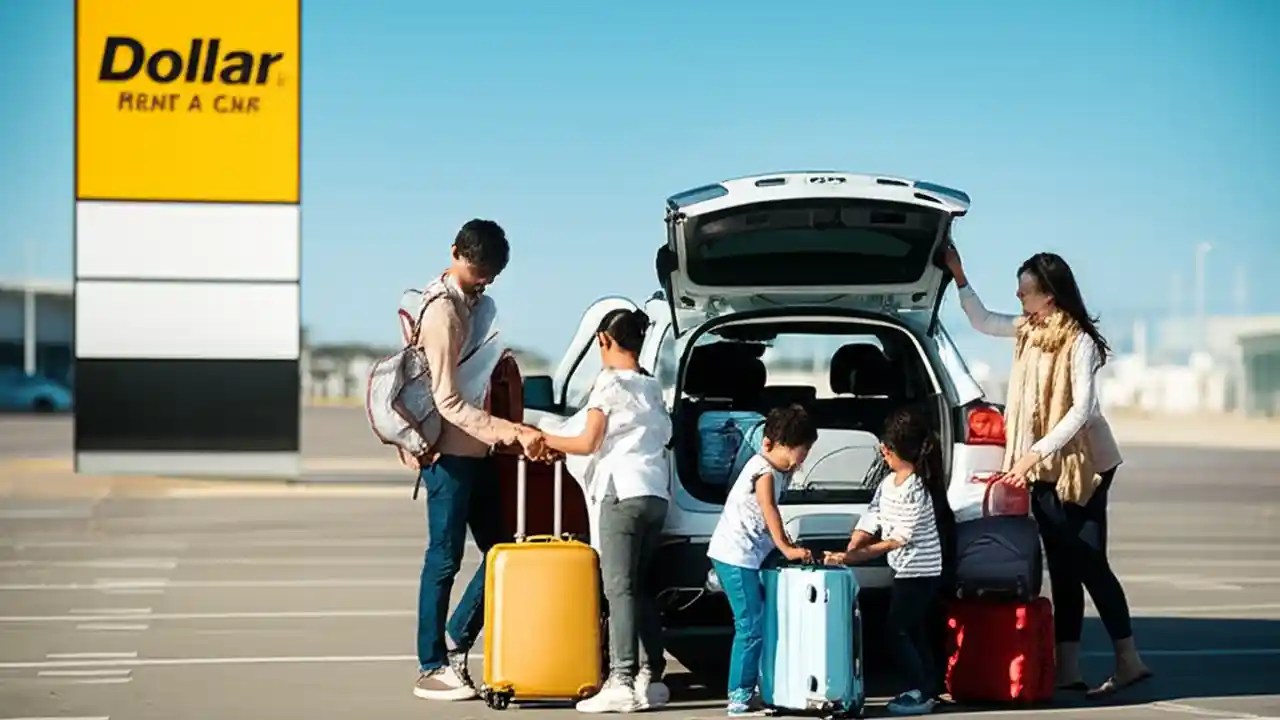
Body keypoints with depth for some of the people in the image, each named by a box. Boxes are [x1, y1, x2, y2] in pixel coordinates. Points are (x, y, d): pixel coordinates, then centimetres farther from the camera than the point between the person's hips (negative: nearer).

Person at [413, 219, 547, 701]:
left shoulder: (473, 301, 12)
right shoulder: (442, 312, -16)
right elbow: (448, 401, -21)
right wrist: (509, 432, -27)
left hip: (478, 451, 9)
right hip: (450, 453, -9)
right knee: (444, 560, -4)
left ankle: (456, 647, 20)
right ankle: (431, 669, 3)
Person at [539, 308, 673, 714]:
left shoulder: (610, 383, -2)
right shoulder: (652, 387, 20)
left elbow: (588, 443, -6)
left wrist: (546, 441, 7)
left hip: (623, 493, -8)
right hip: (656, 494, 8)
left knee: (619, 588, -12)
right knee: (640, 588, 13)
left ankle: (621, 683, -20)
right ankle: (652, 677, 9)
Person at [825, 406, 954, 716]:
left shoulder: (914, 491, -23)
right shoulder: (888, 483, 6)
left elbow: (898, 540, -23)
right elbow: (870, 521, 4)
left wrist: (852, 557, -24)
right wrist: (848, 551, -12)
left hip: (920, 571, -9)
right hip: (907, 571, 9)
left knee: (897, 631, -6)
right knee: (913, 631, 14)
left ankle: (921, 692, -1)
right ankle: (929, 688, 21)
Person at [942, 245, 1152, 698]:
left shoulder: (1080, 342, -16)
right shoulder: (1027, 330, 7)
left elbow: (1082, 410, -22)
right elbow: (981, 322, 25)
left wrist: (1033, 454, -25)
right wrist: (959, 276, 16)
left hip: (1083, 465, -8)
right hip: (1044, 467, 8)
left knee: (1088, 564, -8)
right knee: (1062, 569, 6)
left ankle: (1128, 660, -2)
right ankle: (1067, 669, 7)